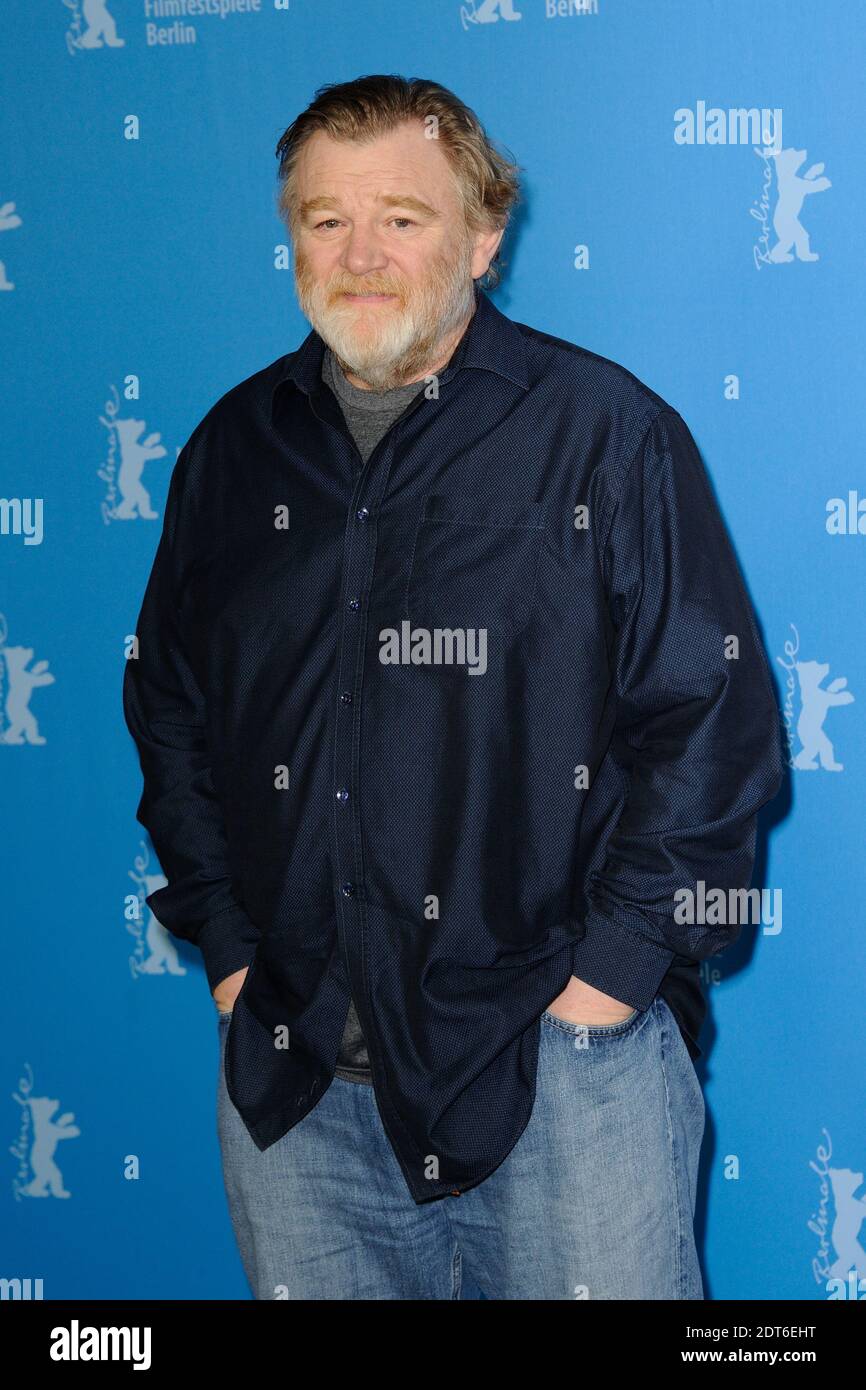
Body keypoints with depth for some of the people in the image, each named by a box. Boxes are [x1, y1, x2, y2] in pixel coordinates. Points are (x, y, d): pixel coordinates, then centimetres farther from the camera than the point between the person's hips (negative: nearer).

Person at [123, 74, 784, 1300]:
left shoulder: (606, 429, -5)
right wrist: (227, 945, 7)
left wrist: (613, 968, -11)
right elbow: (169, 706, 15)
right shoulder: (235, 447, 8)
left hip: (560, 1069, -4)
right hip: (290, 1070, 4)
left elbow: (714, 717, -8)